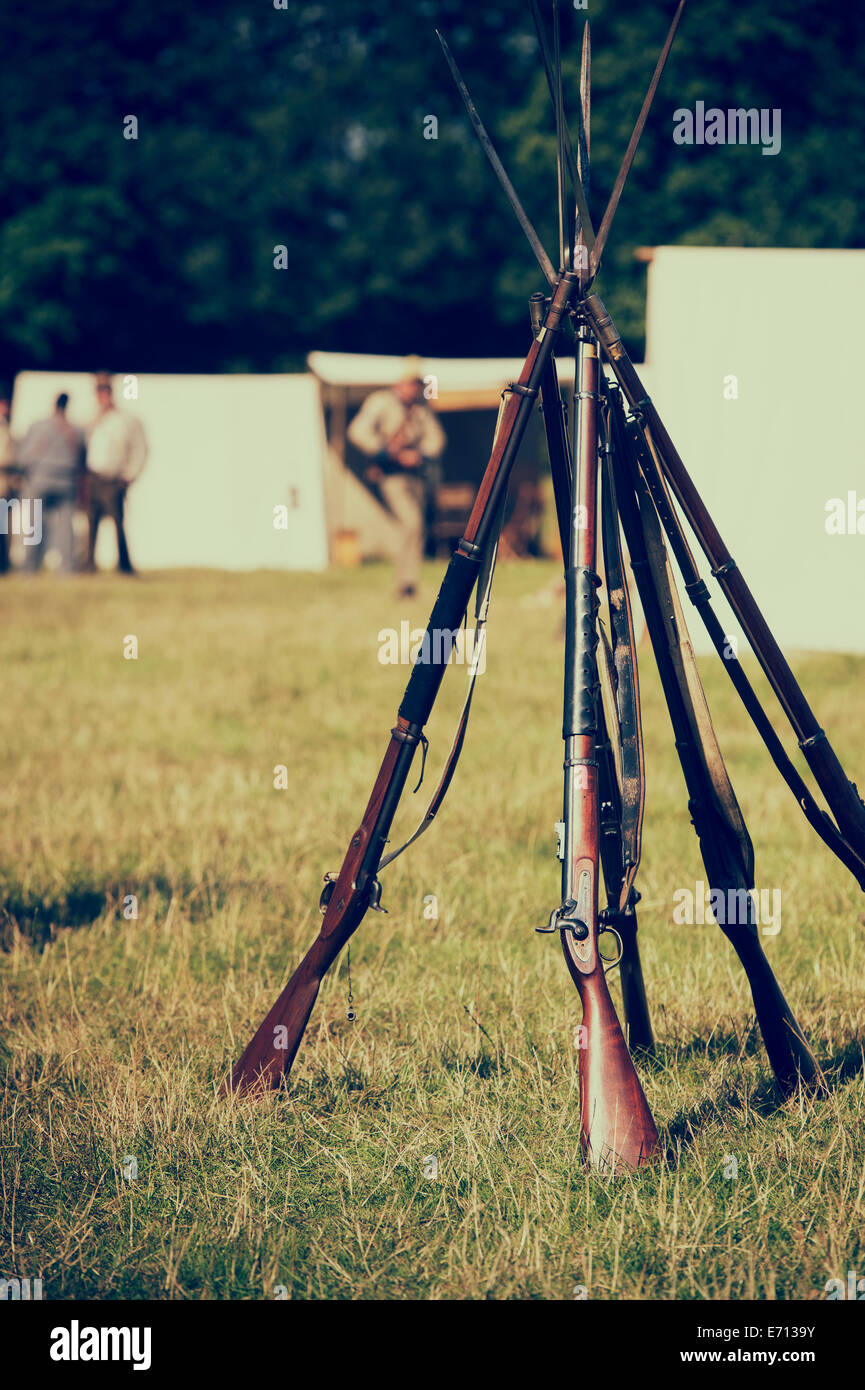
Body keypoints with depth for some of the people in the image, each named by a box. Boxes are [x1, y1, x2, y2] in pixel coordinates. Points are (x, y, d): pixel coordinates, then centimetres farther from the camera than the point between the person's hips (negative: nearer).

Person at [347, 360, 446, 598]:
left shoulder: (421, 407, 10)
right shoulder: (380, 402, -6)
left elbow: (435, 436, 14)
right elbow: (359, 431, -12)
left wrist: (421, 454, -7)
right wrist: (388, 453, -15)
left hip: (415, 472, 6)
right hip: (391, 473, -6)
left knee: (417, 531, 7)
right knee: (411, 521, -22)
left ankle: (406, 585, 19)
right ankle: (407, 580, -18)